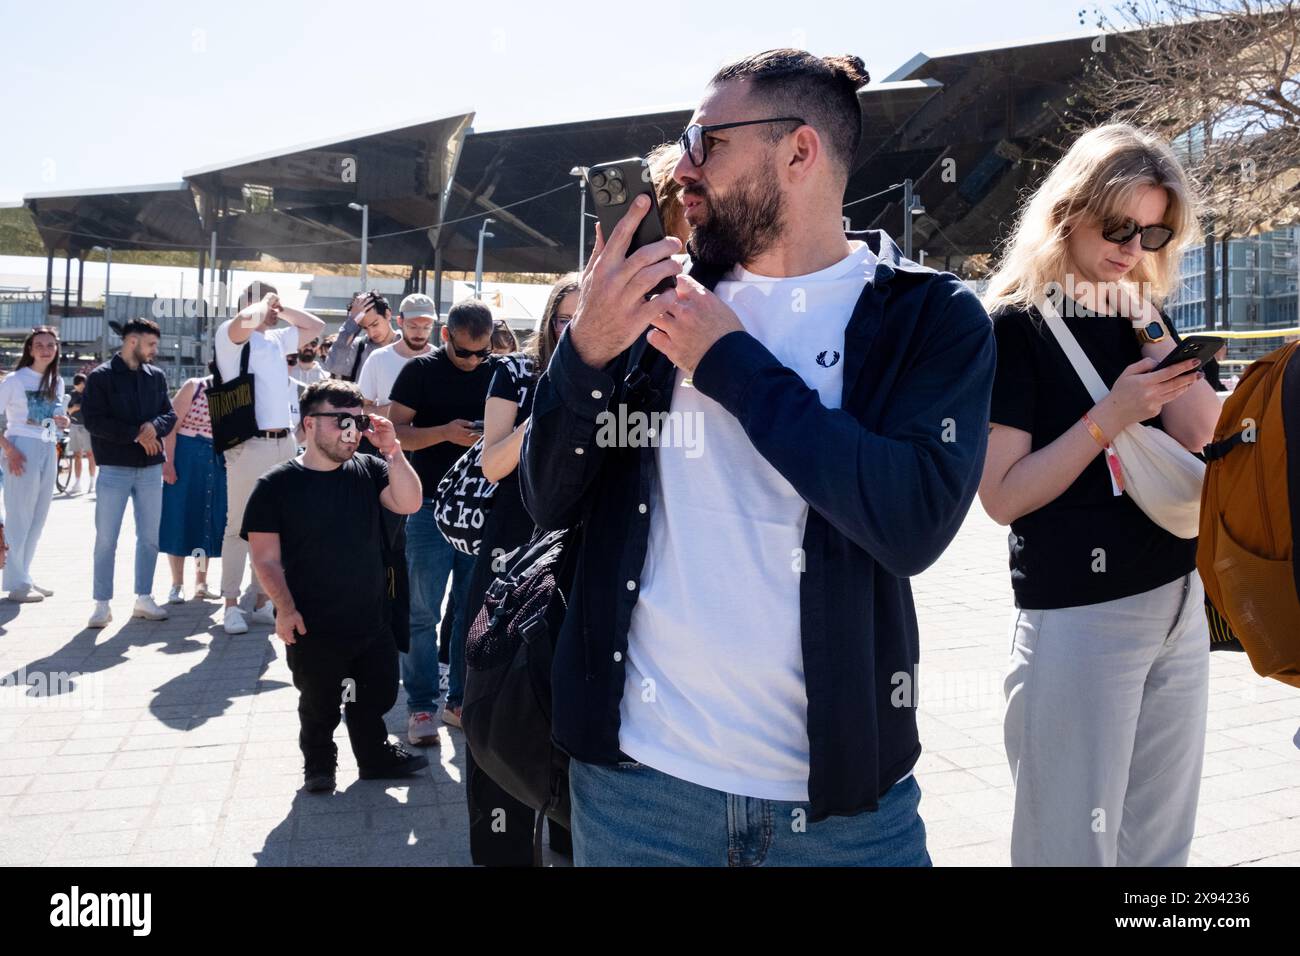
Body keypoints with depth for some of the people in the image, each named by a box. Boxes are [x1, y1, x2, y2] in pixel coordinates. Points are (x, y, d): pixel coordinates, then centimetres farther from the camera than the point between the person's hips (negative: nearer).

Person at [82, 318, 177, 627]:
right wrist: (136, 433, -16)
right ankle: (102, 604, 9)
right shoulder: (100, 377, -3)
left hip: (151, 468, 4)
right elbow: (93, 421, -11)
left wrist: (154, 426, -14)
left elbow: (170, 414, 8)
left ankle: (144, 599, 19)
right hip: (114, 469, -4)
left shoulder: (156, 376, 9)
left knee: (149, 538, 9)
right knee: (106, 539, 0)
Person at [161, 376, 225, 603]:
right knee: (179, 519, 1)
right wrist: (168, 462, -15)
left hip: (217, 464, 4)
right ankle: (177, 584, 9)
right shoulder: (194, 387, -7)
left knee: (209, 522, 7)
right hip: (185, 458, -4)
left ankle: (201, 583, 18)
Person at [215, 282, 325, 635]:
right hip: (250, 444, -7)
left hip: (284, 443, 7)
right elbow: (248, 320, -24)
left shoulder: (277, 338, 19)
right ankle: (231, 605, 4)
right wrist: (265, 302, -5)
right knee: (240, 527, -3)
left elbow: (316, 326, 31)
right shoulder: (230, 334, -1)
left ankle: (261, 602, 17)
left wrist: (282, 309, 19)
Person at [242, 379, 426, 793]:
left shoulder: (368, 470, 1)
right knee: (319, 705, 13)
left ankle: (377, 757, 39)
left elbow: (409, 503, -13)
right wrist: (285, 608, -17)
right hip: (313, 628, -3)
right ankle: (318, 765, 37)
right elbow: (266, 558, -8)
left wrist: (392, 450, -21)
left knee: (377, 696, 18)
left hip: (371, 620, 4)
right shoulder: (277, 484, -9)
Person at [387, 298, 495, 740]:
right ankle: (421, 708, 11)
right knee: (422, 612, 1)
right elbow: (394, 431, -4)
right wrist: (444, 432, -19)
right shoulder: (422, 370, -2)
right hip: (431, 505, -3)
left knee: (473, 611, 9)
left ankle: (462, 700, 21)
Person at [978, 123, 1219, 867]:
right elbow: (1003, 496, -14)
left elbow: (1204, 436, -1)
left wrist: (1150, 324, -7)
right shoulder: (1016, 326, -10)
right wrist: (1111, 417, -22)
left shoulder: (1140, 319, 10)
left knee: (1162, 837, 15)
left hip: (1179, 602, 7)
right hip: (1077, 614, -6)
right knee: (1075, 842, 5)